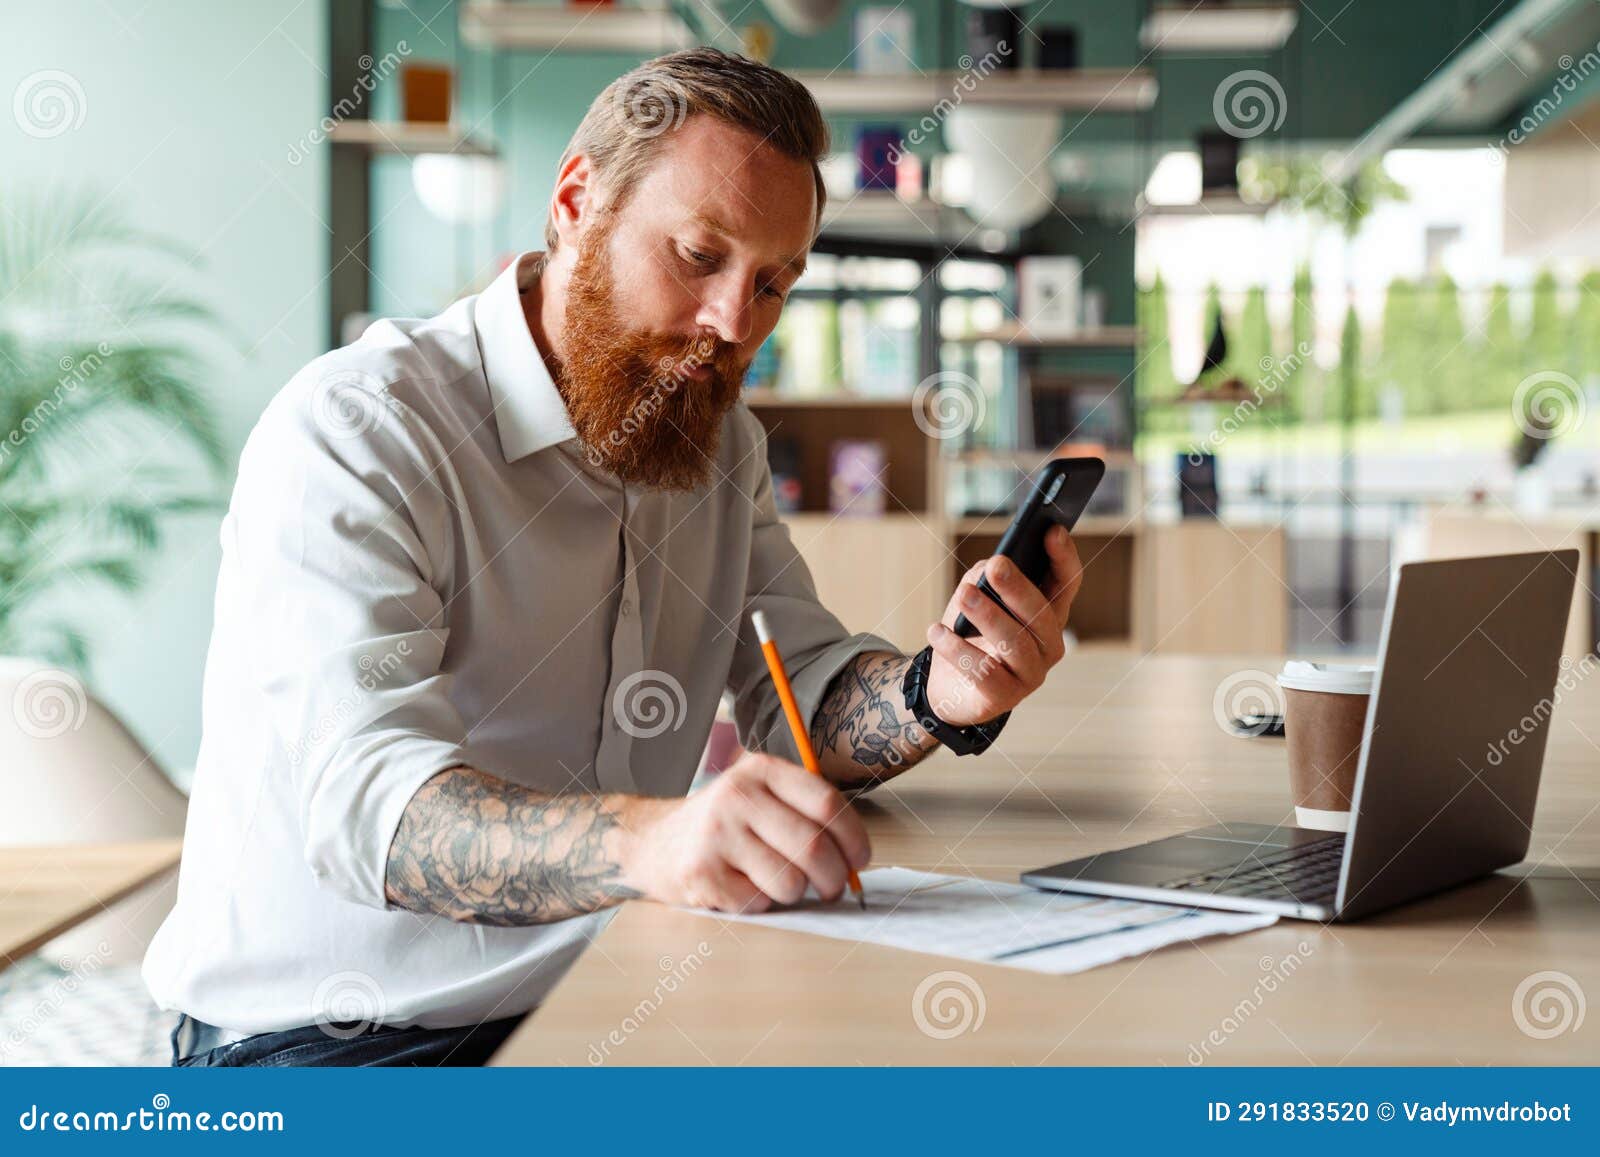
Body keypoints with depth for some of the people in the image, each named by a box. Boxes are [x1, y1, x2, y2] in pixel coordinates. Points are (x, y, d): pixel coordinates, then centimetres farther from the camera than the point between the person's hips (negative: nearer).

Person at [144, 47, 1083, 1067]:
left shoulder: (722, 442, 11)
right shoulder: (353, 429, -16)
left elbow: (807, 694, 7)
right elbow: (357, 789, -29)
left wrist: (937, 695, -17)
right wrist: (651, 840, -47)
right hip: (330, 1035, -6)